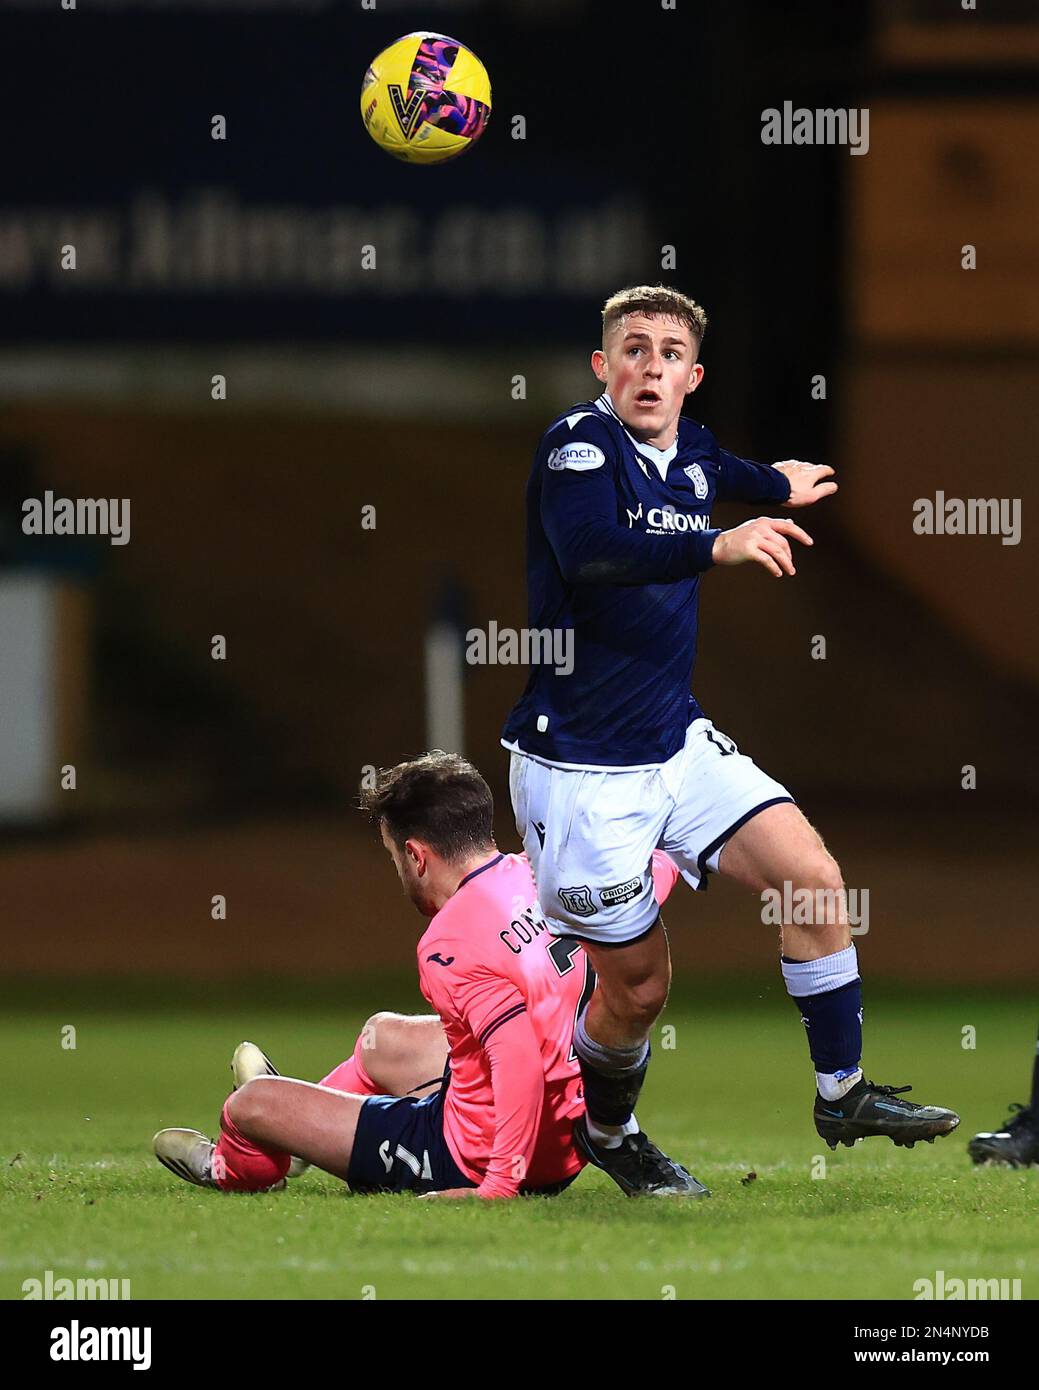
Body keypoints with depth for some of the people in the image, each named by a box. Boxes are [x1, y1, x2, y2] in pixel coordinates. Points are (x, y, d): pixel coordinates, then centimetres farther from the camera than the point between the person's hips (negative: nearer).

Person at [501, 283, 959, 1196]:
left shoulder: (695, 460, 7)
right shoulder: (577, 445, -15)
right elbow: (589, 548, -37)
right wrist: (719, 545, -48)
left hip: (679, 744, 7)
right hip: (581, 769, -7)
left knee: (814, 877, -7)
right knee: (639, 983, 1)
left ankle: (841, 1094, 5)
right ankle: (602, 1131, 29)